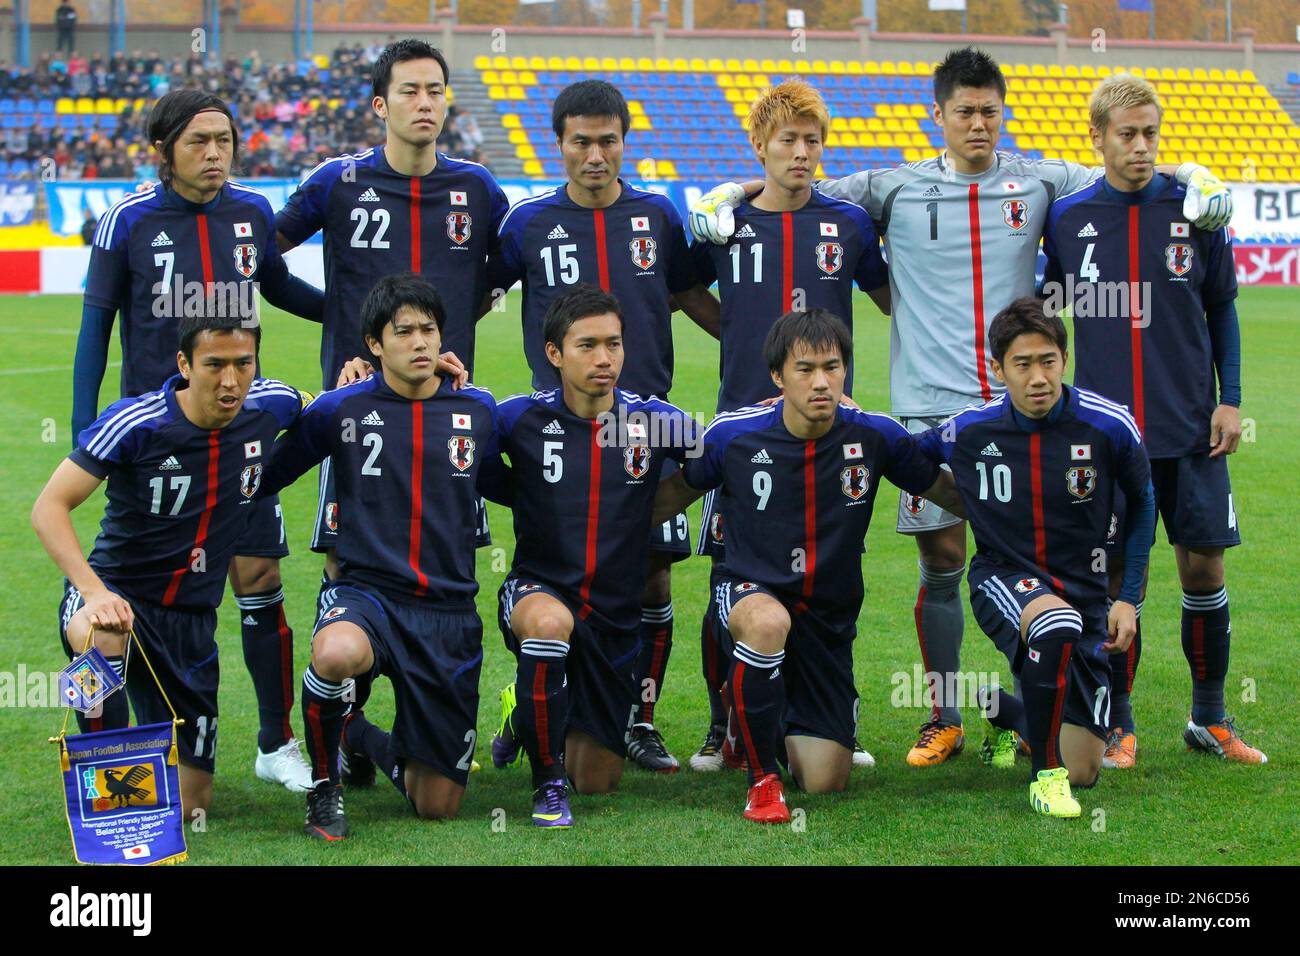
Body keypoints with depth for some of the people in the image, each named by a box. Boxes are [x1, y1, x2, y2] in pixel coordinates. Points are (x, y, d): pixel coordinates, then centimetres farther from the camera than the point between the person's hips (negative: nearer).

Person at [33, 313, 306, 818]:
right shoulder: (134, 423, -21)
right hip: (115, 593, -4)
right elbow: (49, 507, -20)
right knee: (103, 638, -43)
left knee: (188, 804, 6)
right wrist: (95, 592, -35)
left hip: (192, 619, 4)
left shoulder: (268, 406, -7)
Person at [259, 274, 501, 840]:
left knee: (439, 807, 3)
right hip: (366, 592, -3)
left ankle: (363, 738, 39)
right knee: (339, 652, -43)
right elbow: (262, 478, 8)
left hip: (448, 610, 3)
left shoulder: (478, 411, 6)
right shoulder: (342, 409, -1)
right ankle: (325, 781, -12)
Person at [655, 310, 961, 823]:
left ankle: (776, 719, 38)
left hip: (829, 616, 2)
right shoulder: (733, 434, -11)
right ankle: (763, 777, -20)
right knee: (768, 622, -42)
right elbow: (676, 493, 6)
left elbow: (945, 491, 7)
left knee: (825, 781, -1)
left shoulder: (875, 435, -9)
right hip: (751, 591, -2)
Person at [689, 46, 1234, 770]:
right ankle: (944, 722, 14)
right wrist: (724, 199, -2)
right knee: (941, 562, 2)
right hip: (931, 405, 0)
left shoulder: (1039, 183, 9)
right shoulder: (896, 189, 7)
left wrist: (1199, 182, -3)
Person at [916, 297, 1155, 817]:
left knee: (1083, 771, 3)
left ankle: (1006, 710, 37)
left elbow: (1143, 504, 5)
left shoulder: (1110, 427, -13)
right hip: (1004, 580, -2)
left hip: (1083, 592, 2)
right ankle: (1044, 773, -22)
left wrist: (1128, 598, 1)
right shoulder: (969, 431, -11)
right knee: (1057, 622, -41)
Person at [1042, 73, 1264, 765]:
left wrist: (1230, 399, 2)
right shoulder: (1067, 219, 0)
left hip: (1190, 427, 1)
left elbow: (1221, 309, 9)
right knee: (1117, 576, 1)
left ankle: (1210, 719, 18)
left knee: (1203, 565, 3)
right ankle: (1119, 726, 13)